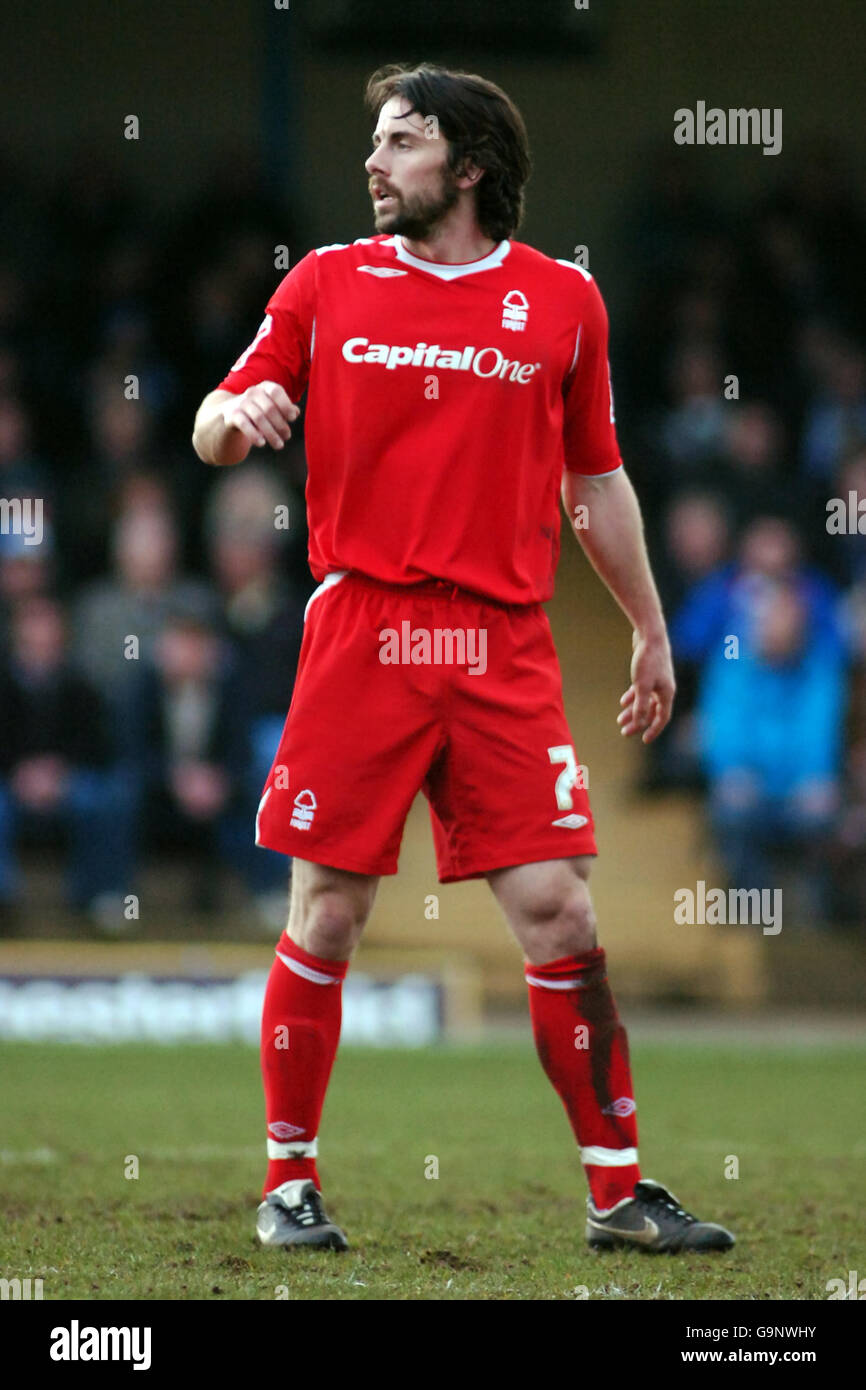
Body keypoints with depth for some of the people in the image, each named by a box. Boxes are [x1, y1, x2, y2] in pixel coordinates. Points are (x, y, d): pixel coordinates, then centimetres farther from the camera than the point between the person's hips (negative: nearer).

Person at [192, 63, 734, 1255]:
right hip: (359, 638, 0)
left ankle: (618, 1191, 3)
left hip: (506, 651, 0)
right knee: (326, 912, 0)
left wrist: (651, 631, 17)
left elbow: (596, 484, 17)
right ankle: (289, 1181, 13)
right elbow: (215, 433, 10)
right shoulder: (326, 284, 7)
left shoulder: (562, 300, 9)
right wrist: (235, 417, -14)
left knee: (558, 911, -4)